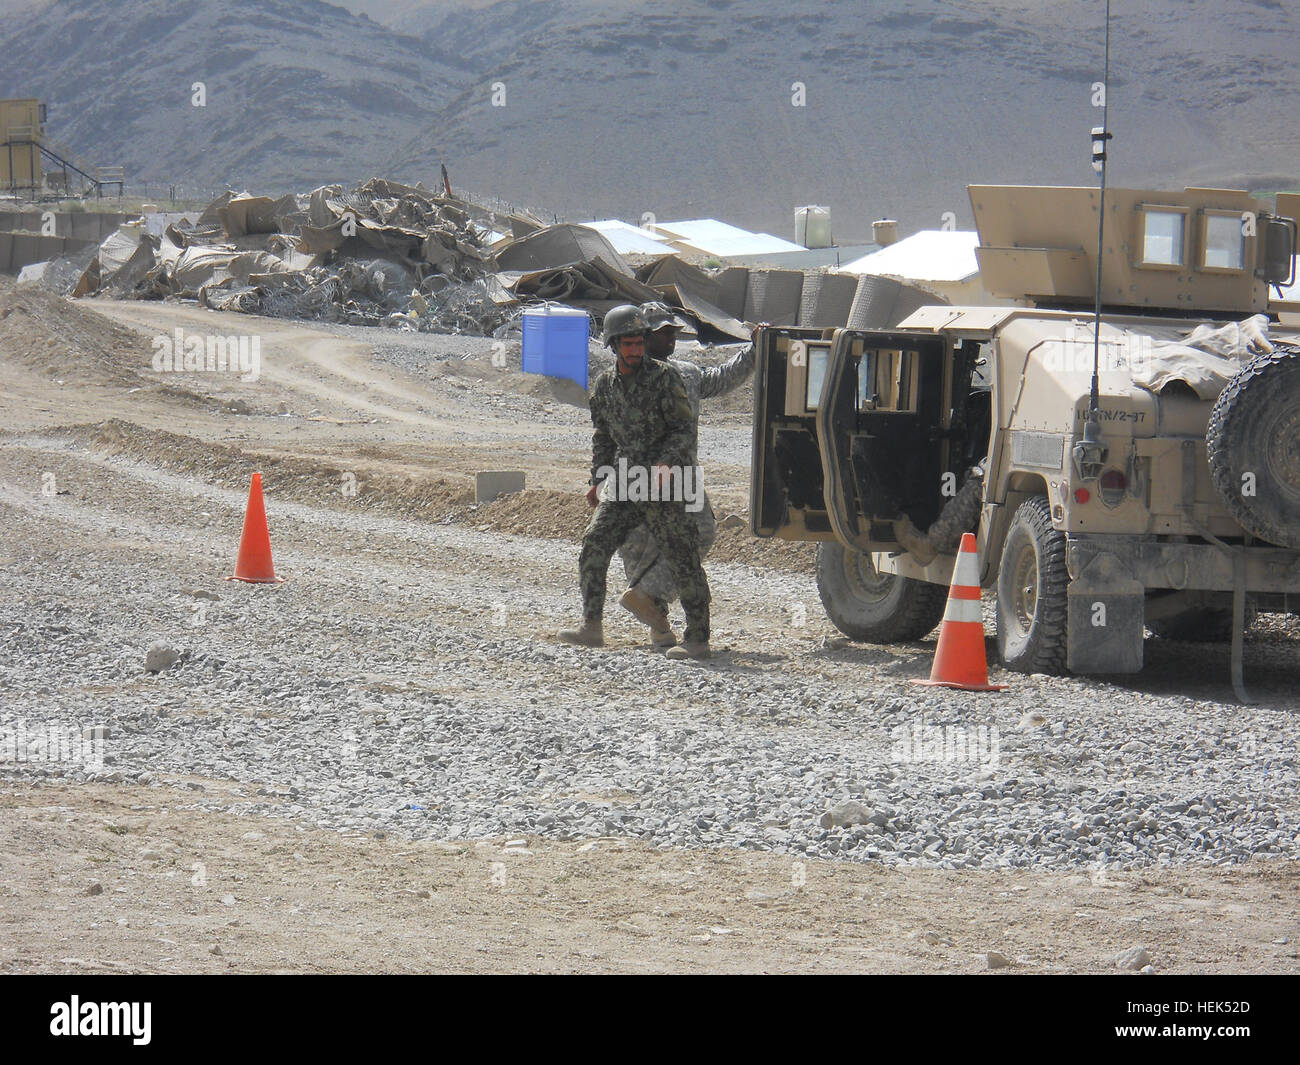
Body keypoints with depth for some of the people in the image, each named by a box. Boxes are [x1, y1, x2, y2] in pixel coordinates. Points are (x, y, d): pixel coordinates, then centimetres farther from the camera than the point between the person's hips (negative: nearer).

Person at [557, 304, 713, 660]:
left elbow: (684, 430, -11)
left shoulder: (664, 378, -8)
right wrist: (597, 480, 15)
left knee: (681, 558, -5)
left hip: (664, 483, -6)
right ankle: (592, 628, 1)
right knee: (594, 544, -3)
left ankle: (697, 640, -1)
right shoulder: (604, 386, 9)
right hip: (625, 483, 6)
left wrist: (664, 463, -27)